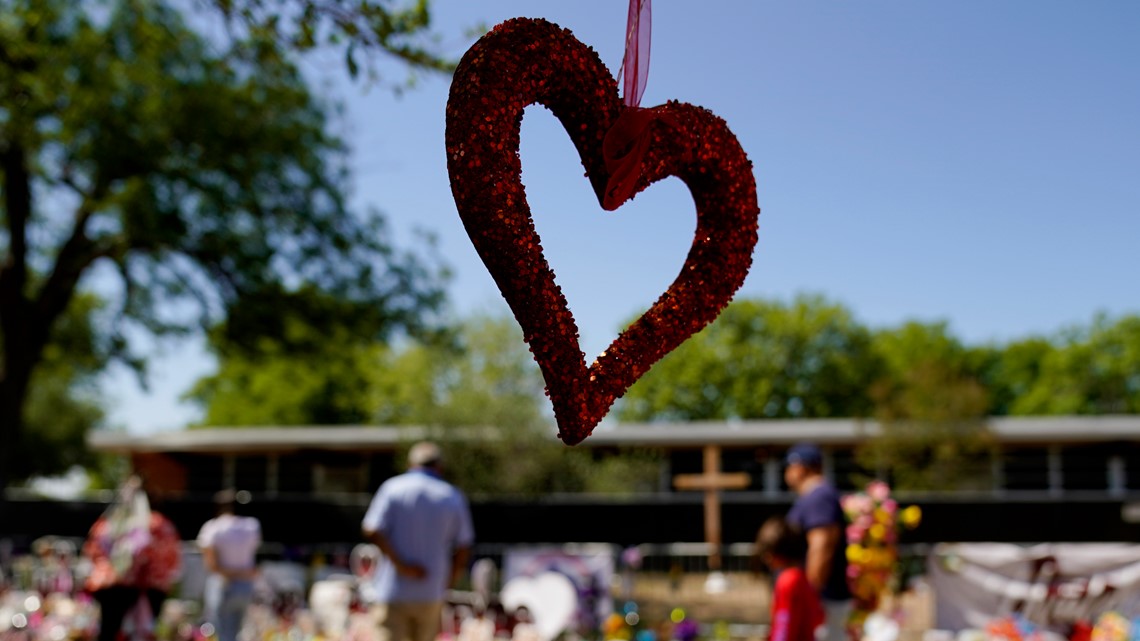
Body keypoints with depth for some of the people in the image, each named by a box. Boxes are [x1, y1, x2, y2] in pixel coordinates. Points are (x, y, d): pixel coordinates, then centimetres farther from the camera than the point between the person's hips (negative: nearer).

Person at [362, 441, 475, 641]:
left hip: (393, 590, -2)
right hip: (432, 594, 2)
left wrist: (400, 565, -12)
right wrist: (448, 583, 11)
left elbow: (372, 531, -12)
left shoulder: (393, 487, 2)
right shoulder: (454, 496, 6)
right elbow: (463, 550, 3)